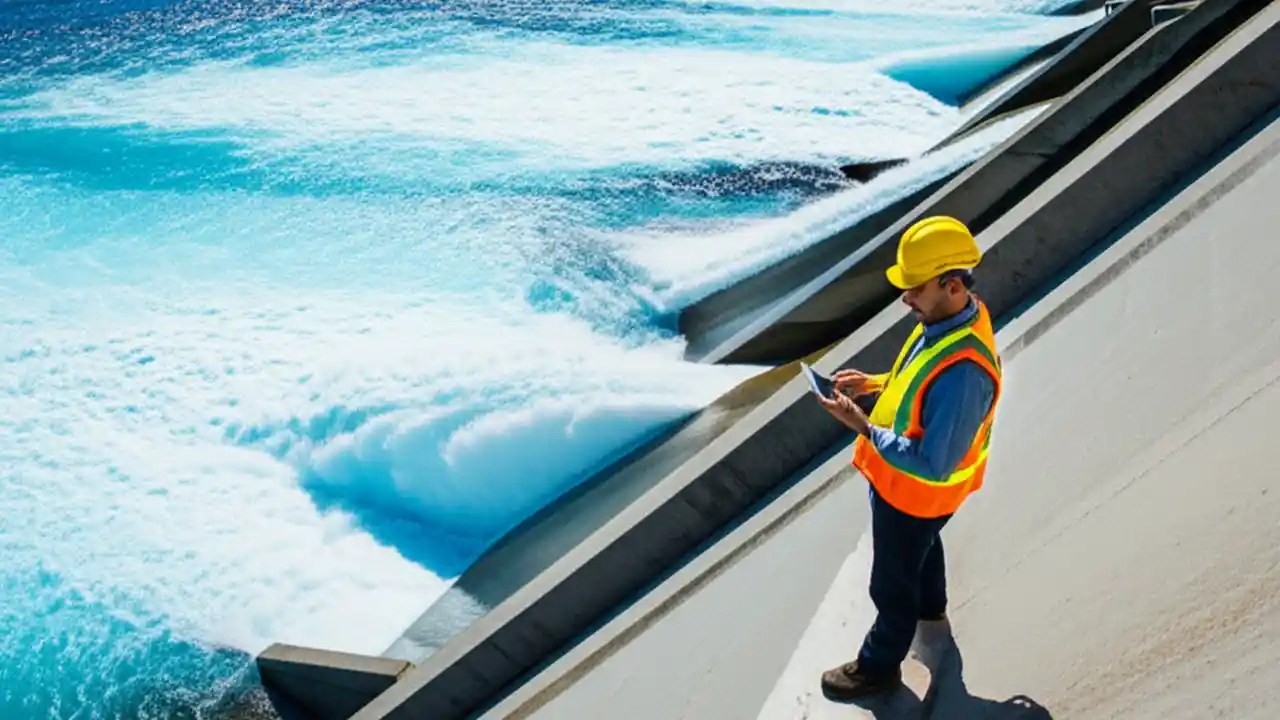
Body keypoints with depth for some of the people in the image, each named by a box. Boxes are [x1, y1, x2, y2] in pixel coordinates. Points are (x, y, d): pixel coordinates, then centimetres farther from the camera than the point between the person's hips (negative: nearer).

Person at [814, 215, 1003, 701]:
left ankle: (880, 665, 42)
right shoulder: (950, 317, -13)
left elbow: (932, 464, -36)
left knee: (893, 582, 17)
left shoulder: (962, 370, -42)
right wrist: (875, 383, -5)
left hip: (914, 491, -9)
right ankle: (930, 604, 65)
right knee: (921, 546, 36)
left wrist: (863, 427, -32)